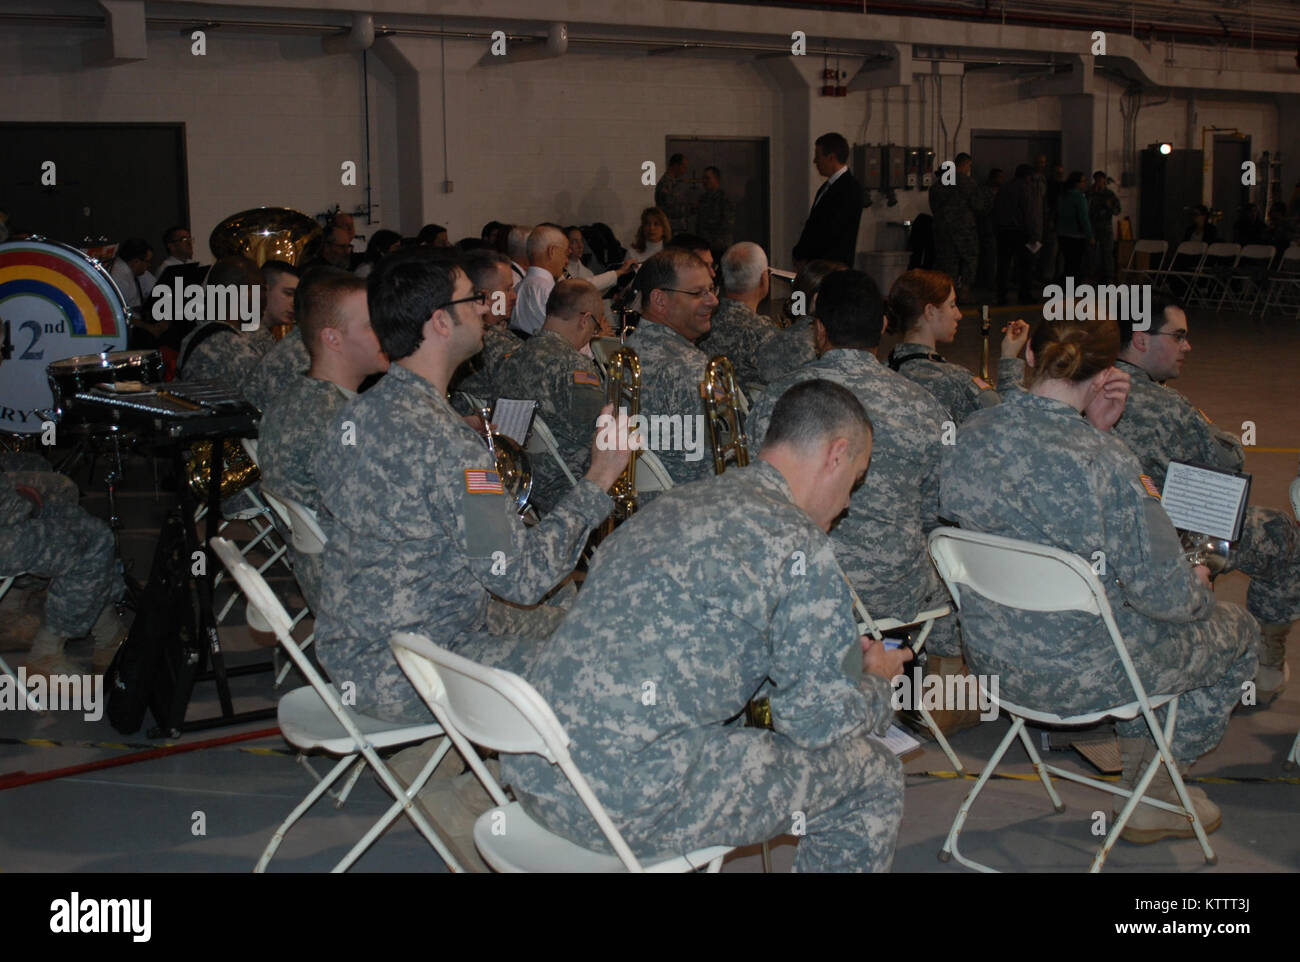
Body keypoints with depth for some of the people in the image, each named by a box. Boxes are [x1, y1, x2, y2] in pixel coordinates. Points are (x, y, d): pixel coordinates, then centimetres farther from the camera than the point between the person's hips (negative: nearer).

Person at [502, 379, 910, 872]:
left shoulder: (670, 504, 16)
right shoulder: (797, 544, -9)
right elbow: (819, 721, -4)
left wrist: (844, 655, 32)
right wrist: (876, 681, 20)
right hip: (630, 803, -9)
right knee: (874, 773, 7)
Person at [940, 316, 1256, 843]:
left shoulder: (968, 436, -9)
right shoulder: (1105, 460, -28)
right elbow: (1162, 592, -20)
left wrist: (1095, 429, -3)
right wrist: (1198, 587, 3)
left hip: (990, 656, 7)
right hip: (1079, 674, -7)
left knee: (1142, 623, 35)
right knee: (1237, 632, 21)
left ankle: (1138, 774, 46)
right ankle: (1151, 796, 33)